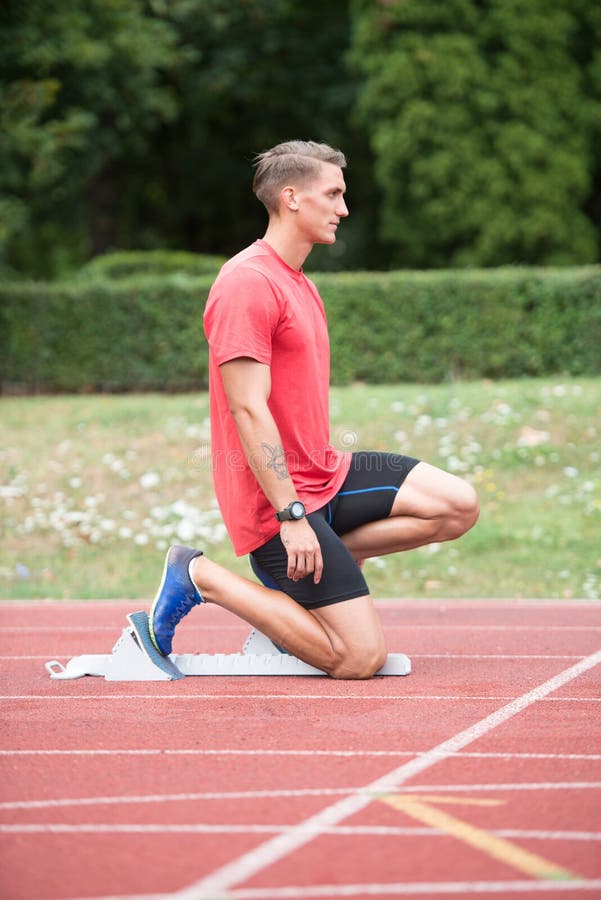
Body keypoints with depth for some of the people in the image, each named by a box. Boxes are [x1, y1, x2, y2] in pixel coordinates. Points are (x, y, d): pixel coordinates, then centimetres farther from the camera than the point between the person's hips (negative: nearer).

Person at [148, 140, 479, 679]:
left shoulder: (299, 284, 16)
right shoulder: (248, 284, -15)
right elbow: (249, 409, -20)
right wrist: (291, 515, -24)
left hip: (324, 474, 9)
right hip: (275, 496, -9)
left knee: (457, 506, -3)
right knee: (361, 658, -14)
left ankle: (294, 570, 5)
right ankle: (201, 577, -2)